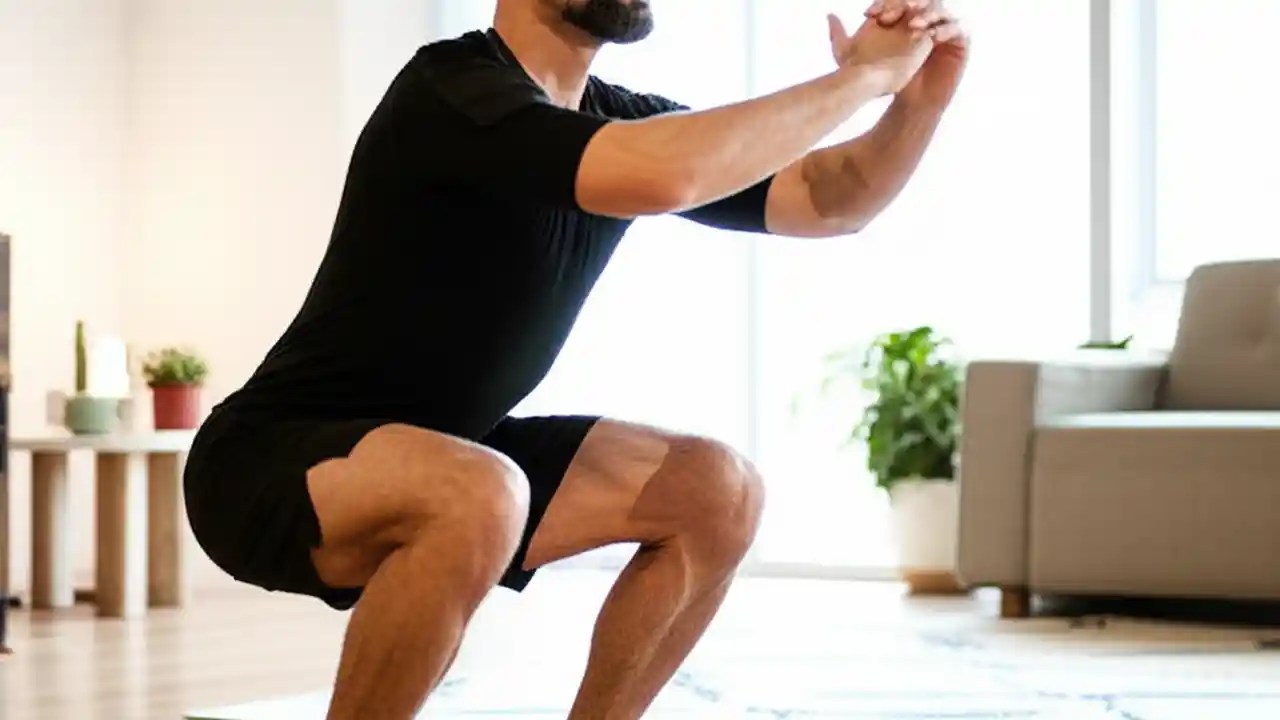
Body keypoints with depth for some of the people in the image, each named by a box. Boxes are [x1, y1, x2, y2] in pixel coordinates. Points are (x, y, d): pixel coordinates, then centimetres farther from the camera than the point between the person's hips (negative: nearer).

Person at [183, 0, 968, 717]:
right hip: (272, 466, -8)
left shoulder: (619, 121, 2)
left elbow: (830, 203, 5)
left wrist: (919, 98, -15)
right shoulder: (454, 89, -22)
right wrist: (862, 75, -28)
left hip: (432, 461, 9)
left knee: (717, 493, -1)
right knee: (479, 497, -38)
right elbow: (666, 176, -39)